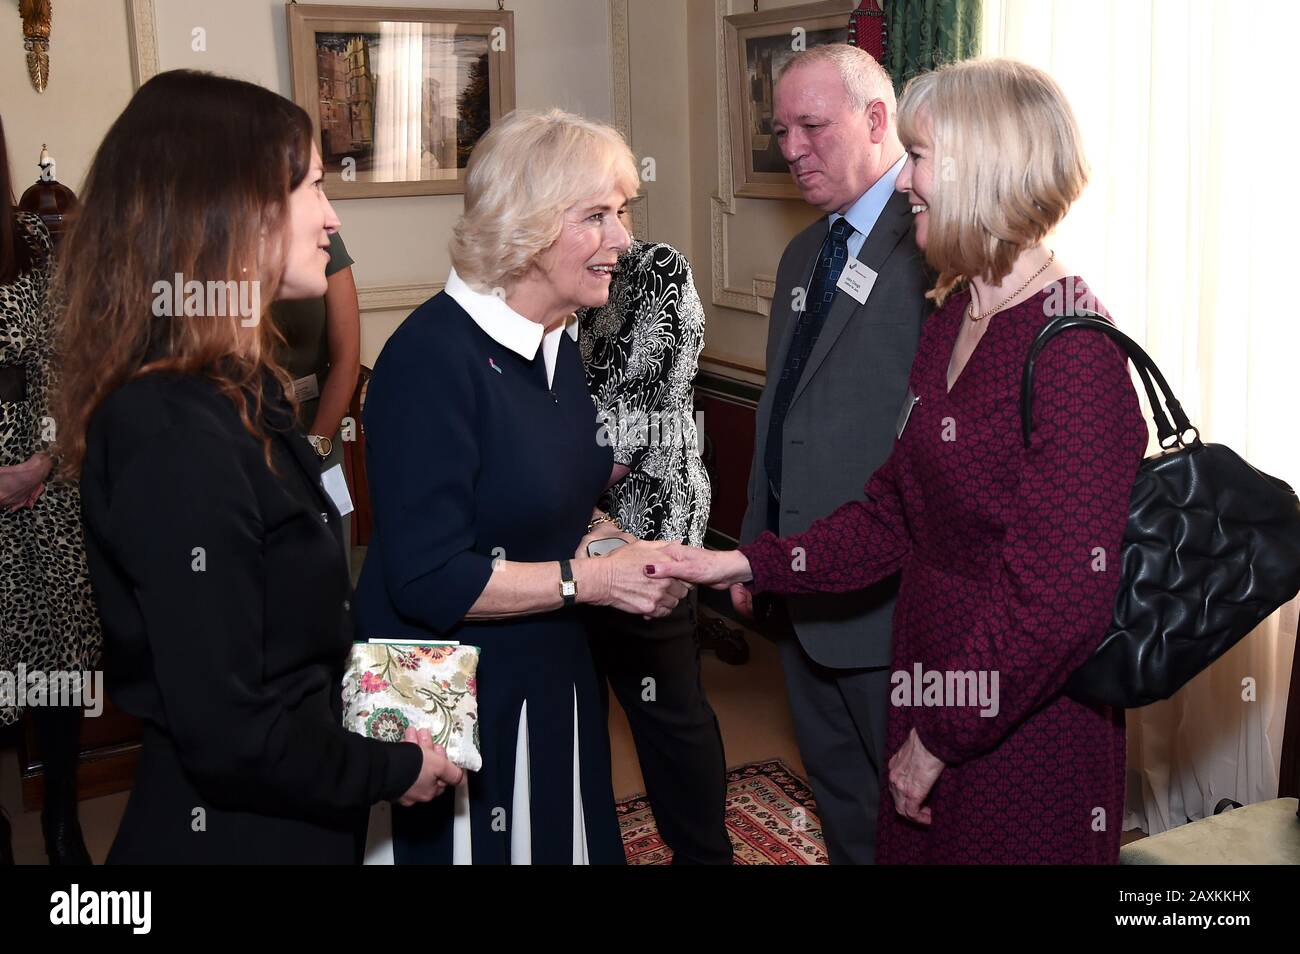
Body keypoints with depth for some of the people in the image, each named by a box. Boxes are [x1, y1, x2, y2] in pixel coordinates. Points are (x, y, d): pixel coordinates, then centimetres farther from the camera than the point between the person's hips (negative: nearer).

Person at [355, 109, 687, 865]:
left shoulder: (555, 341, 3)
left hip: (553, 681, 8)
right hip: (458, 700, -8)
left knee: (567, 842, 21)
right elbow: (430, 579, -25)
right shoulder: (434, 357, -23)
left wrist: (615, 545, -3)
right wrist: (590, 580, -20)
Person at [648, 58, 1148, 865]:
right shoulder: (954, 316, 6)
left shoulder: (1071, 348, -21)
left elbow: (1062, 598, -23)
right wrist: (747, 564, -2)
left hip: (1024, 732, -7)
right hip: (933, 674, 8)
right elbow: (895, 511, 7)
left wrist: (941, 737, -15)